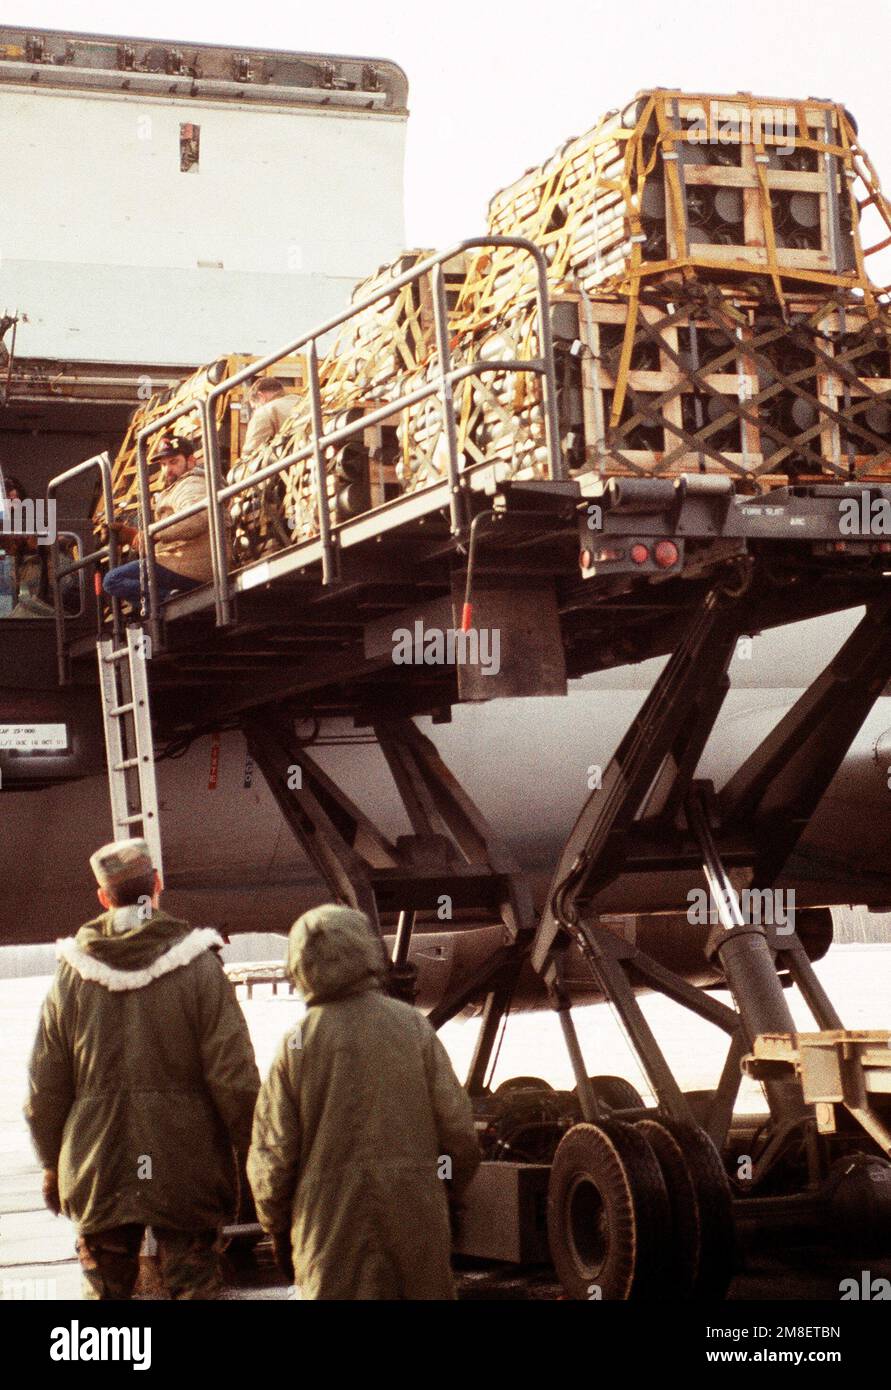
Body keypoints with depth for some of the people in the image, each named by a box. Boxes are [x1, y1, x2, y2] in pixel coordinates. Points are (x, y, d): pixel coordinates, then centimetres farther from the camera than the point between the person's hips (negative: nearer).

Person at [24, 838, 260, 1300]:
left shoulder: (71, 976, 1)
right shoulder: (199, 967, -7)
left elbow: (44, 1089, 6)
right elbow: (234, 1077, -10)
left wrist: (52, 1166, 18)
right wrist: (253, 1158, 0)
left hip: (96, 1173, 2)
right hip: (188, 1172, -2)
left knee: (104, 1288, 11)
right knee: (193, 1284, 4)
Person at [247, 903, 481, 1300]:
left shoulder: (296, 1043, -4)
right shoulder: (411, 1026, -1)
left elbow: (272, 1154, -2)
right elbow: (458, 1129, -1)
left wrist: (278, 1230, 11)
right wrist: (449, 1194, 16)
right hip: (415, 1220, 1)